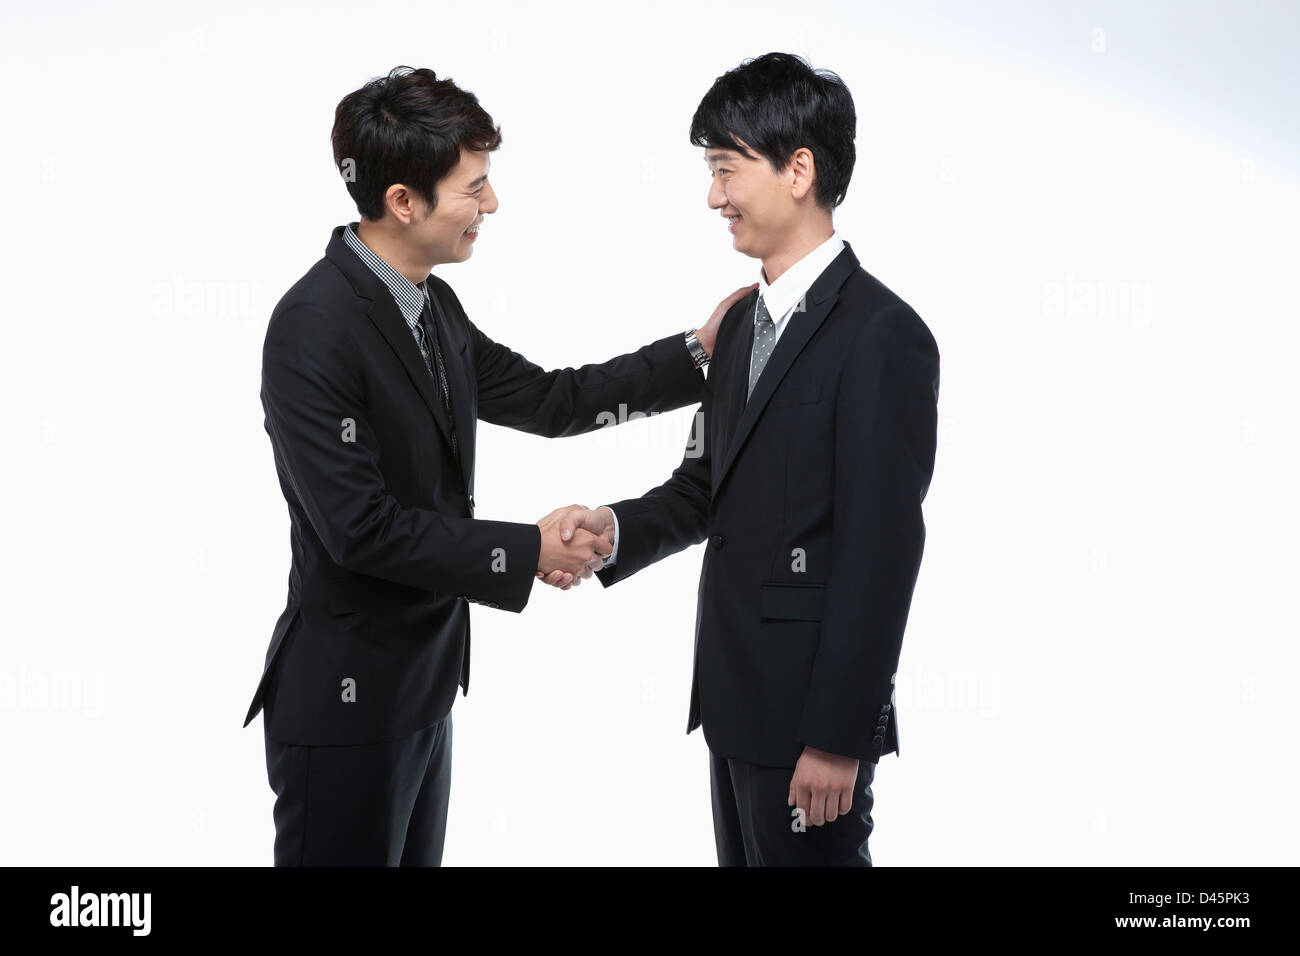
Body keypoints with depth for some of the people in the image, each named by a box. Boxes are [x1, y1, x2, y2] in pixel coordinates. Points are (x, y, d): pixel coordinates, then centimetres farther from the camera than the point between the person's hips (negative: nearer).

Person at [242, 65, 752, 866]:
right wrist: (524, 552, -18)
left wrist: (697, 354, 10)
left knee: (415, 855, 18)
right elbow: (359, 527, -25)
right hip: (346, 701, -9)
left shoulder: (432, 303, 6)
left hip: (424, 681, 9)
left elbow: (547, 401, 16)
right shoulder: (313, 329, -22)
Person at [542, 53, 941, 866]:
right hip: (736, 704, 9)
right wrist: (618, 527, -5)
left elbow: (883, 549, -19)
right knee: (743, 857, 18)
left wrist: (838, 737, -19)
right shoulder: (746, 320, 12)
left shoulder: (882, 336, -16)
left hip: (810, 712, -8)